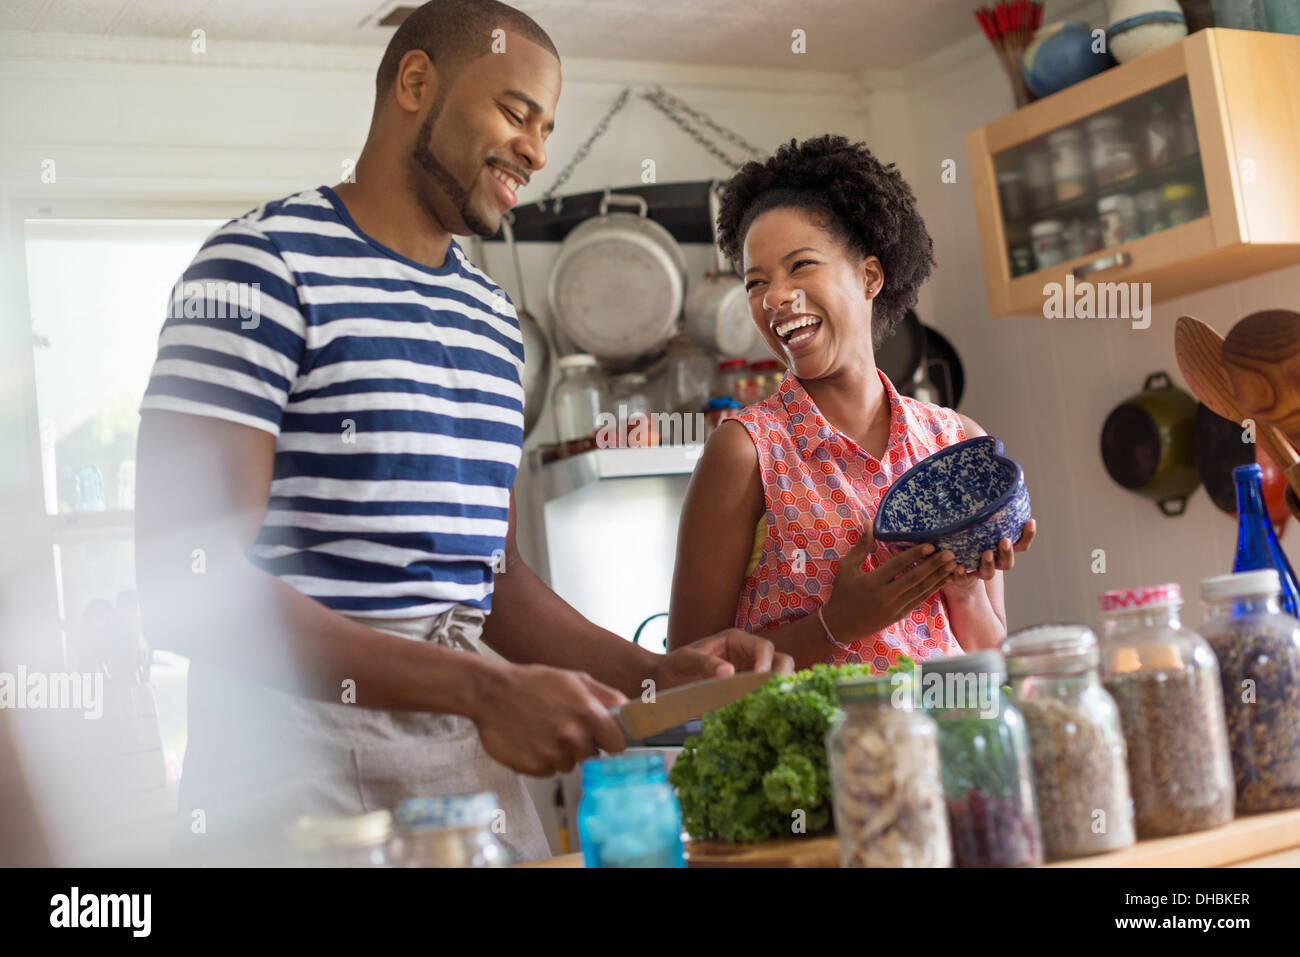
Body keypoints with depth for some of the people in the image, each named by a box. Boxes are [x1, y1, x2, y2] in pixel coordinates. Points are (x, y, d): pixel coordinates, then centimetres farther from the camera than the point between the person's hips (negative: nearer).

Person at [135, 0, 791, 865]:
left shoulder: (495, 317, 15)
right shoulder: (265, 265, -9)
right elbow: (187, 583, -19)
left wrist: (655, 677, 1)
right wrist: (486, 688, -24)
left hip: (474, 763, 7)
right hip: (299, 770, -7)